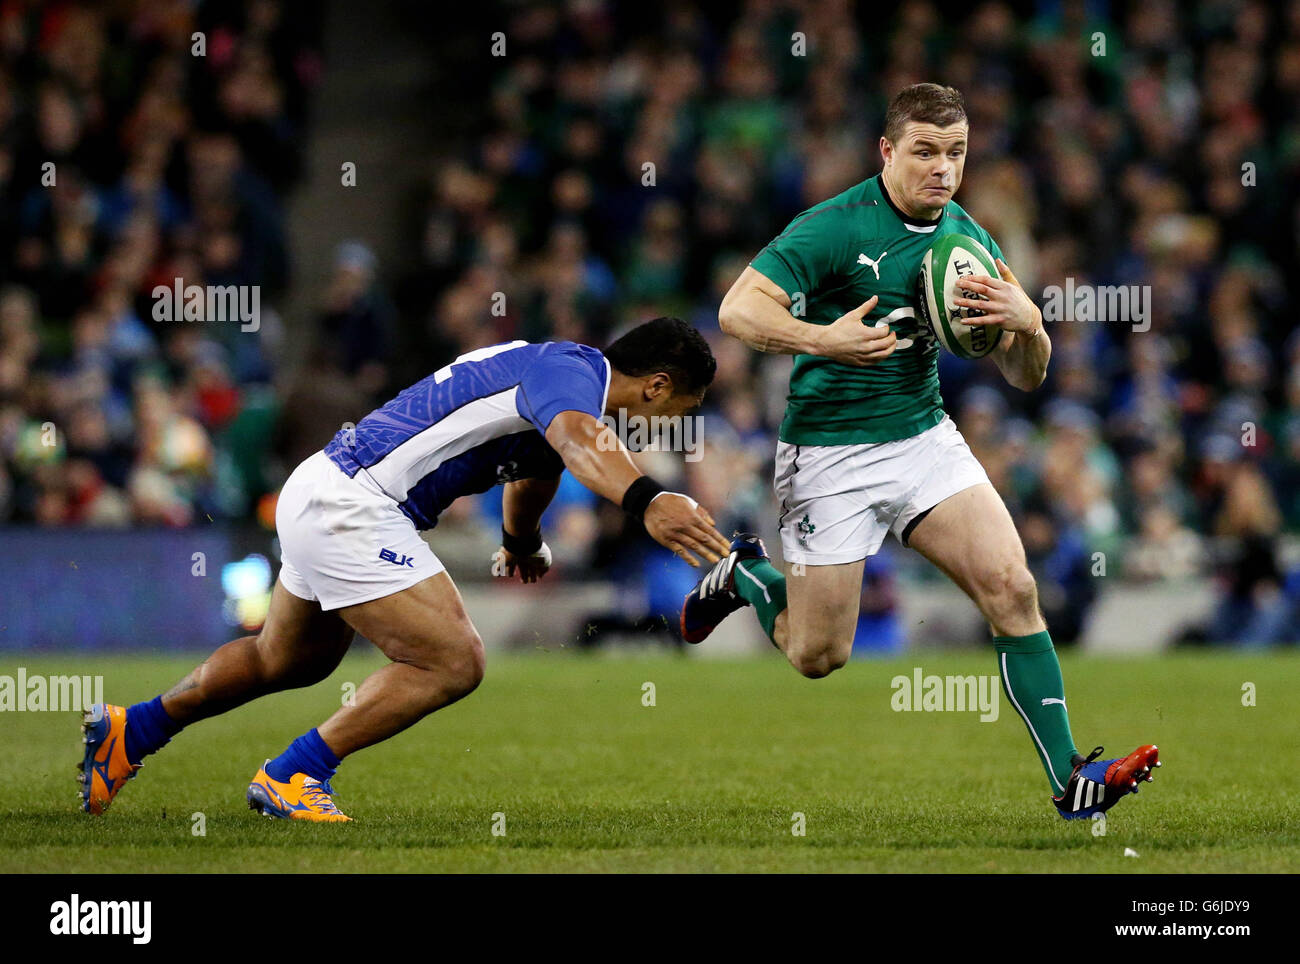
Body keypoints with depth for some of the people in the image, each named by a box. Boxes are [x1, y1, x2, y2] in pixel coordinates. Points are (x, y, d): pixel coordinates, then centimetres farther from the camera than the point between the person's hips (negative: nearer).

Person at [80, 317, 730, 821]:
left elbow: (538, 465, 40)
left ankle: (130, 731, 42)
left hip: (323, 492, 11)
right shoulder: (571, 371, -15)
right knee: (452, 661, -14)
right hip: (348, 506, -11)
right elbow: (579, 442, -41)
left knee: (289, 660, 29)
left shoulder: (559, 370, 17)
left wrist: (522, 544, 59)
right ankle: (291, 778, -6)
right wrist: (645, 501, -60)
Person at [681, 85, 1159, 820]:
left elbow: (1025, 377, 6)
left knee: (1012, 588, -15)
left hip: (925, 437, 4)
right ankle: (744, 576, 35)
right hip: (830, 451, -4)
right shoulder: (835, 227, -15)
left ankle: (1069, 779, -13)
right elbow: (738, 310, -21)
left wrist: (1028, 323, -17)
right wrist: (822, 338, -37)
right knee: (819, 656, 2)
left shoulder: (969, 240, 3)